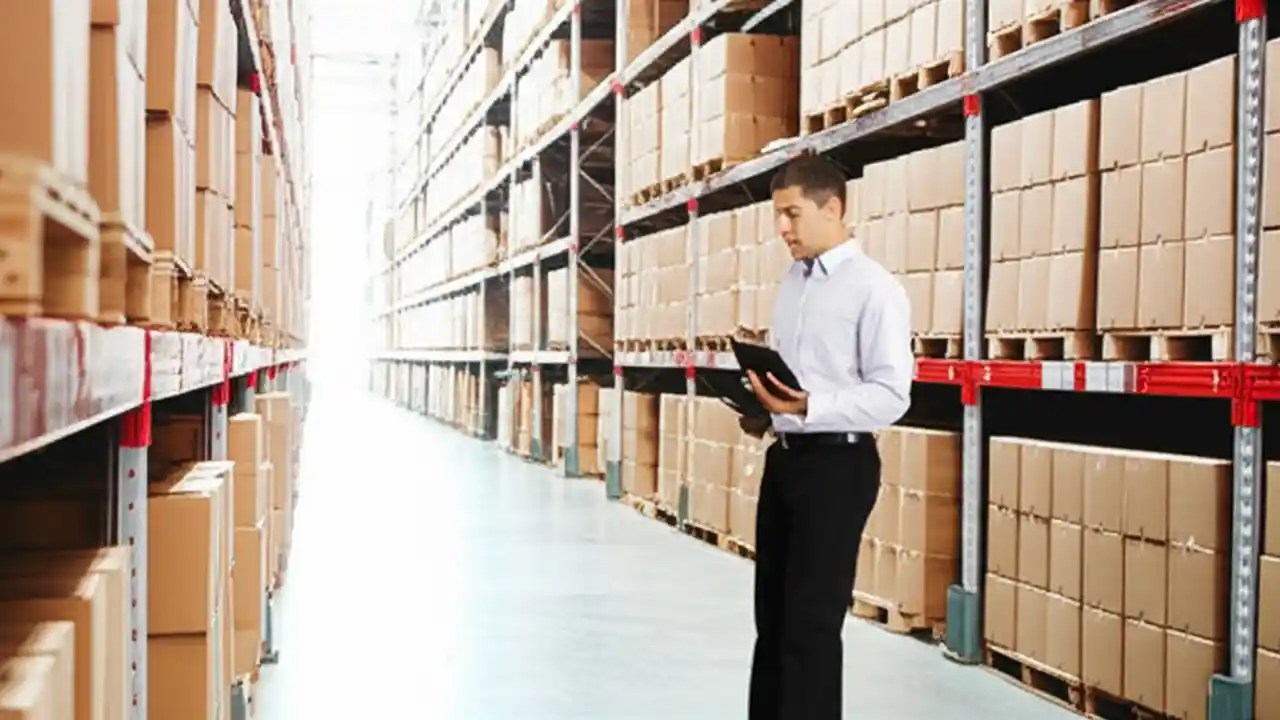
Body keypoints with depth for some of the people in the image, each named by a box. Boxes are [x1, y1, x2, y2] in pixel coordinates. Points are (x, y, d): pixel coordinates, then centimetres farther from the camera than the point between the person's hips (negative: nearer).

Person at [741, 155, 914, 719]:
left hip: (837, 464, -8)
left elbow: (890, 395, -18)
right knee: (773, 613, 16)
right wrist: (764, 411, 2)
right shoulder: (792, 282, 12)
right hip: (784, 458, 8)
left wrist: (808, 407, -28)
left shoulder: (874, 289, -12)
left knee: (811, 620, -2)